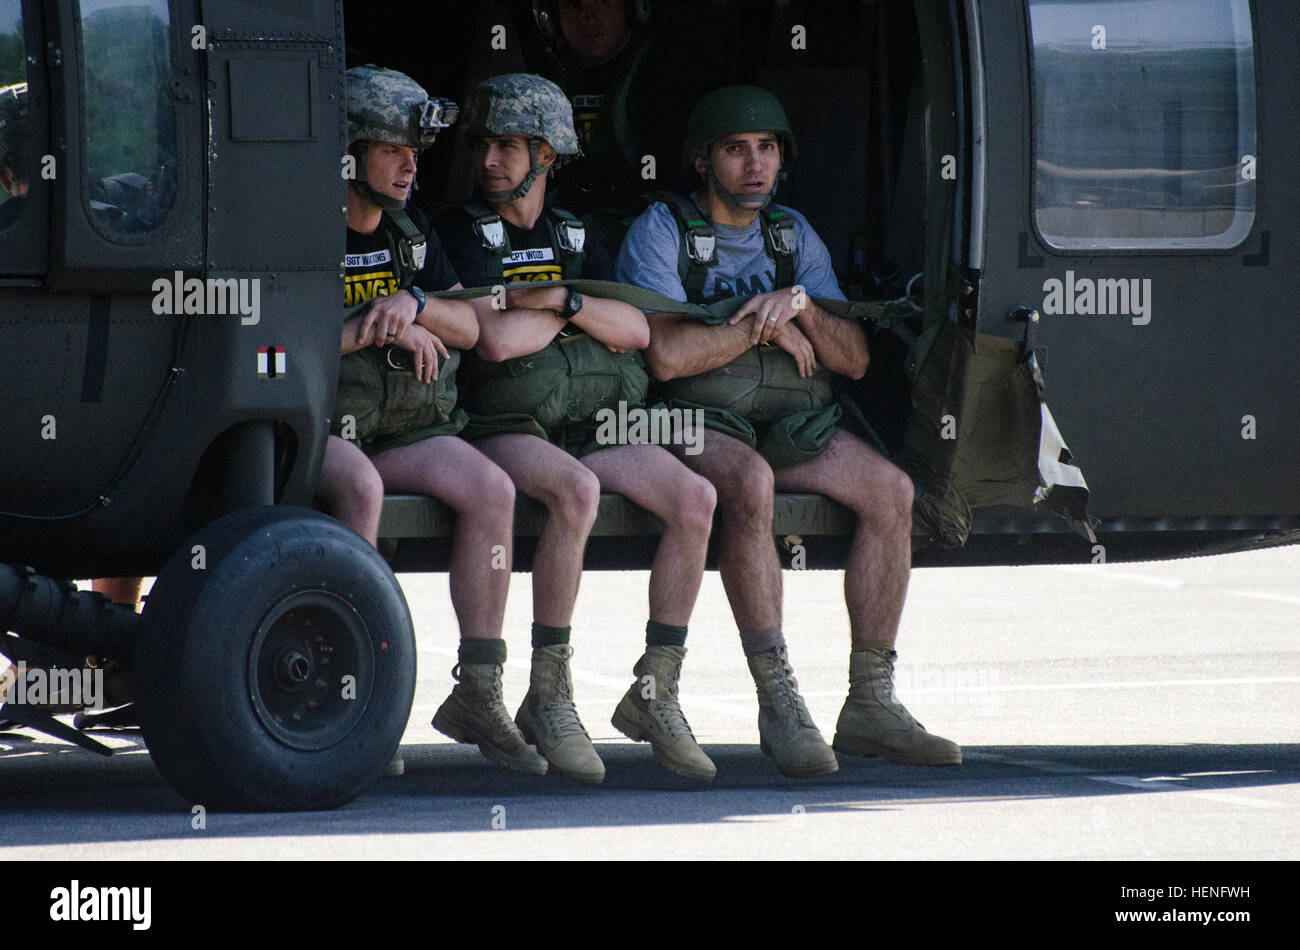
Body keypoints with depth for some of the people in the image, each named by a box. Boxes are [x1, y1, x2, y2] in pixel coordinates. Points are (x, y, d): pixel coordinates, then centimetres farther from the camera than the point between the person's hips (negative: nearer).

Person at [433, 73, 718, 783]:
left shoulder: (575, 238, 19)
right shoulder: (461, 231, 2)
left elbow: (636, 329, 5)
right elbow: (497, 338, -13)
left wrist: (563, 300, -10)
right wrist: (581, 313, 1)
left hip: (589, 427, 5)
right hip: (504, 428, -5)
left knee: (694, 497, -20)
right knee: (577, 490, -37)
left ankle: (654, 694, -11)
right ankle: (548, 698, -29)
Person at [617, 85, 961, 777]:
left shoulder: (793, 234, 15)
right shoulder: (662, 231, -2)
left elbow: (854, 360, 9)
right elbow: (666, 355, -16)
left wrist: (800, 305, -10)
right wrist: (765, 327, -8)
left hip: (792, 427, 6)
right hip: (698, 426, -6)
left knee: (890, 490, -20)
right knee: (750, 484, -38)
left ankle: (870, 703, -17)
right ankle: (778, 705, -37)